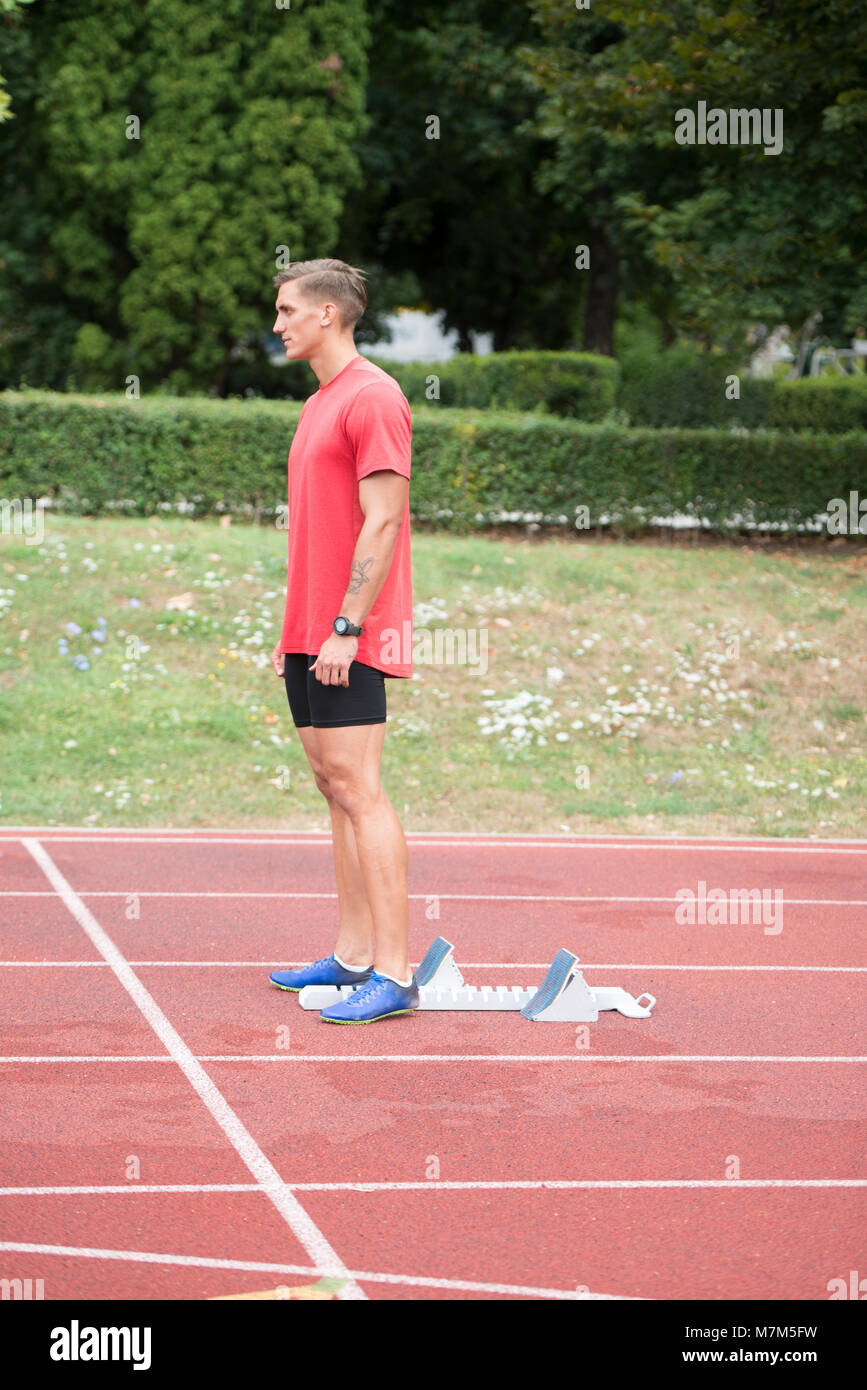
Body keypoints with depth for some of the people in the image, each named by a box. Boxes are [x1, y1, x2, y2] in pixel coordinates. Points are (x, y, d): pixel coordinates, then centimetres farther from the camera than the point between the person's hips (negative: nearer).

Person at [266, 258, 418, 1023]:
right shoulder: (319, 402, 18)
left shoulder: (373, 396, -11)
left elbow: (382, 522, -17)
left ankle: (394, 974, -9)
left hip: (351, 640, -10)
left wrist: (345, 628, -20)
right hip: (312, 635, 10)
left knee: (359, 790, -11)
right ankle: (354, 955, 16)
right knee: (336, 787, 11)